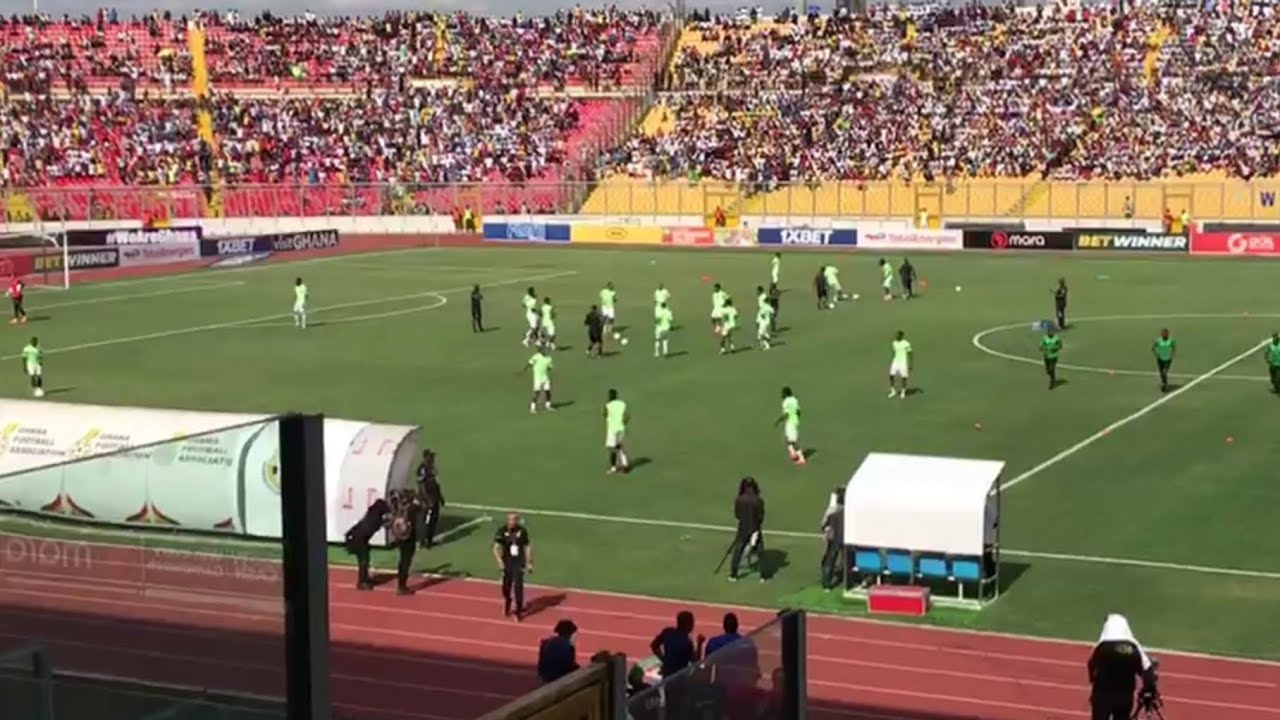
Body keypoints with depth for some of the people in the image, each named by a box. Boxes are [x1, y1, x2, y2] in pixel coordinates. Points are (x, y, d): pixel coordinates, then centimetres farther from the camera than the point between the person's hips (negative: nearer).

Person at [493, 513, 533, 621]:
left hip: (519, 563, 0)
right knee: (506, 586, 9)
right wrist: (500, 561, -23)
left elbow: (527, 547, 7)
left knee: (518, 586, -8)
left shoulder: (522, 531, -4)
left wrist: (529, 563, 7)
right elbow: (496, 548, -11)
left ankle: (519, 612, 2)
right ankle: (506, 607, 38)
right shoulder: (502, 531, -10)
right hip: (507, 562, 0)